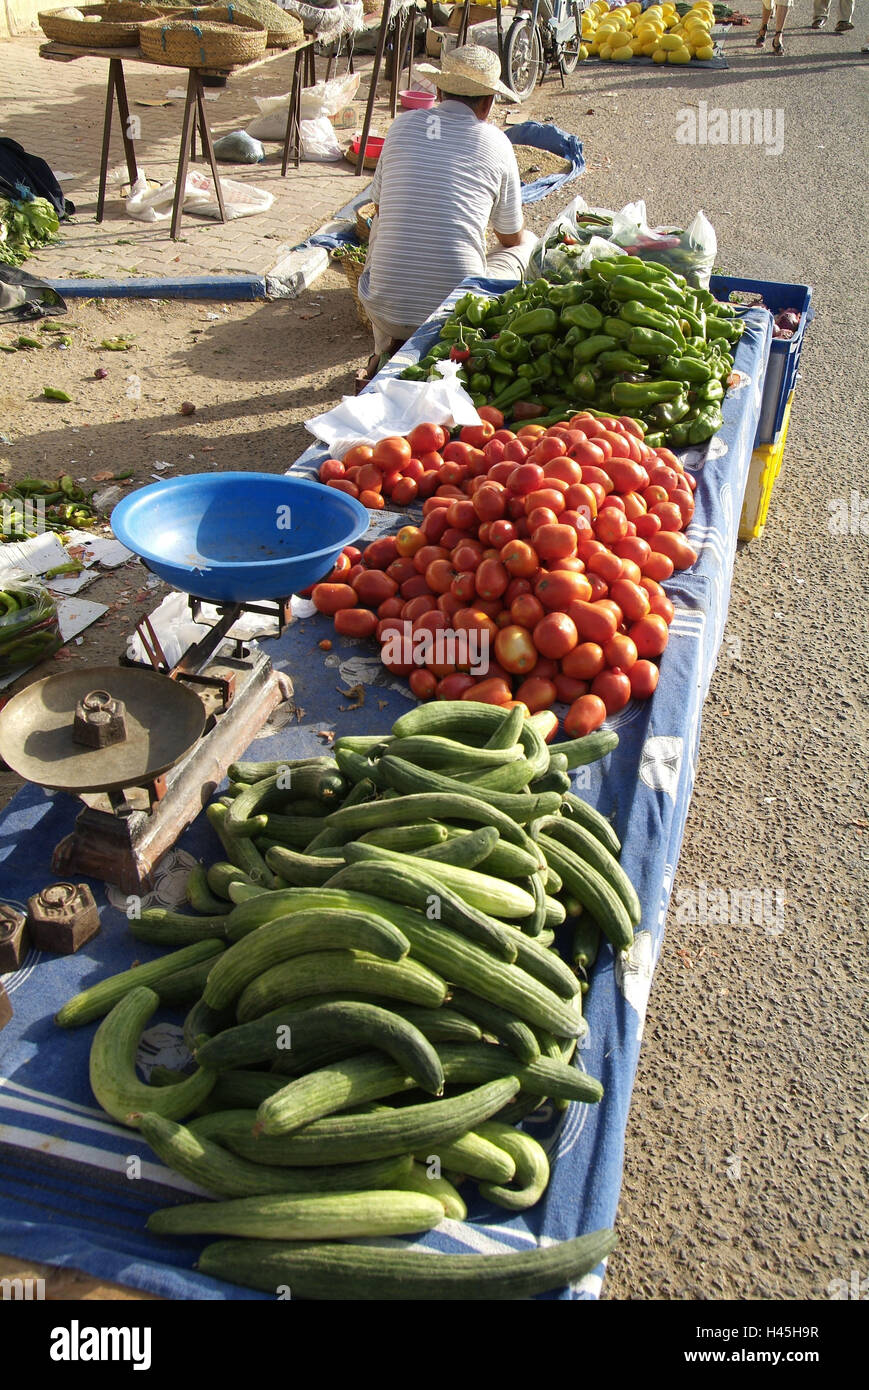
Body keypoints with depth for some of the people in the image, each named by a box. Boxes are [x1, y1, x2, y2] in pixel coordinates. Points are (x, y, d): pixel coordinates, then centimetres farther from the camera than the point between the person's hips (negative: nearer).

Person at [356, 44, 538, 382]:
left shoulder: (402, 126, 7)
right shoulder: (496, 143, 2)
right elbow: (511, 238, 16)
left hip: (385, 311, 2)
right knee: (528, 242, 24)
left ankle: (387, 351, 20)